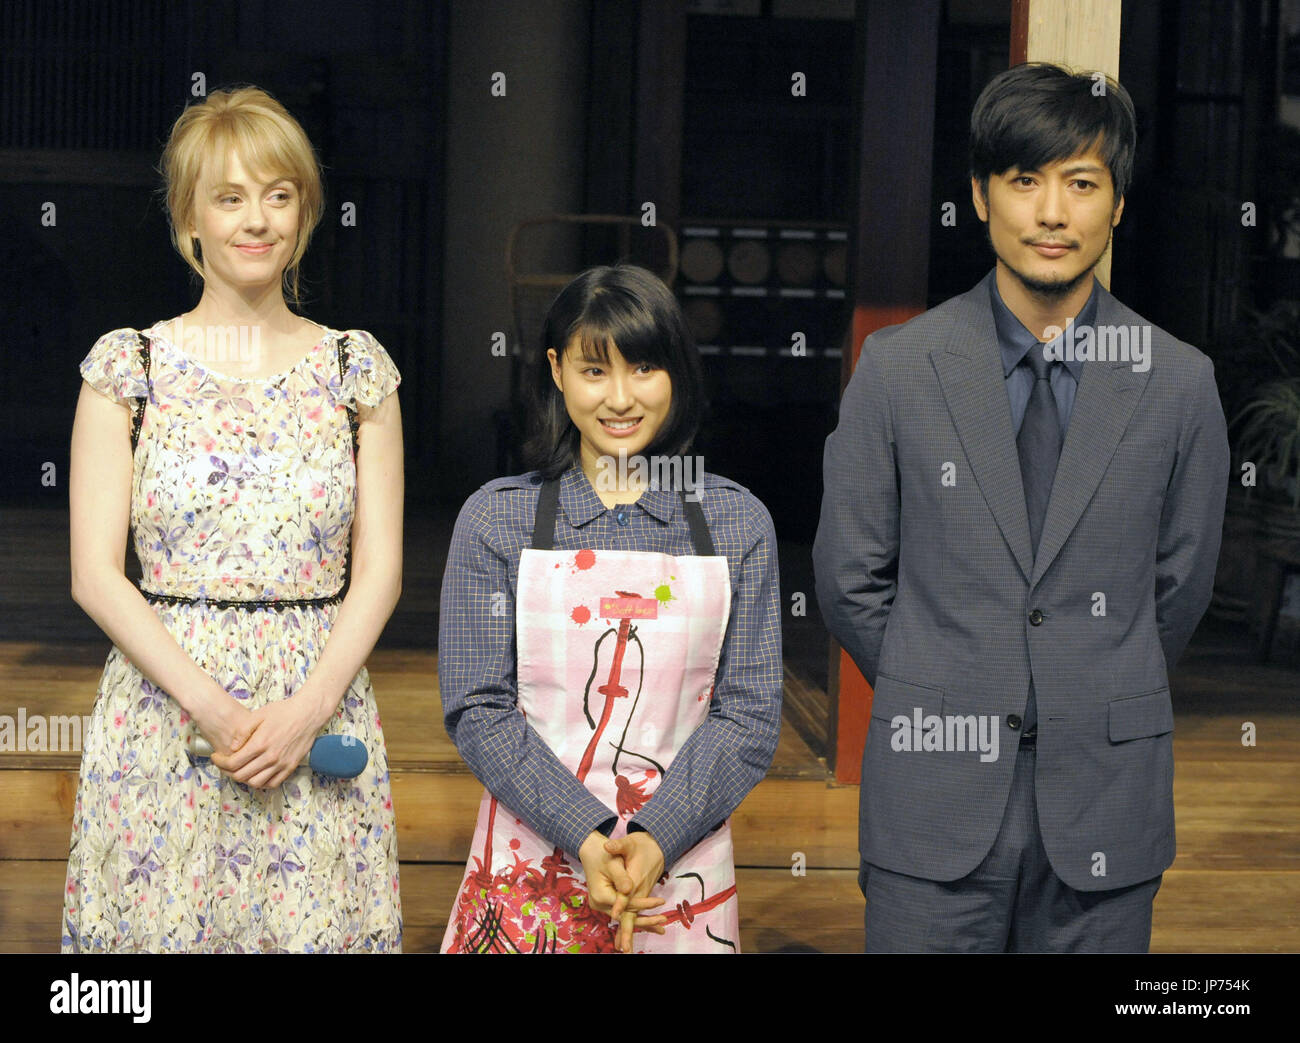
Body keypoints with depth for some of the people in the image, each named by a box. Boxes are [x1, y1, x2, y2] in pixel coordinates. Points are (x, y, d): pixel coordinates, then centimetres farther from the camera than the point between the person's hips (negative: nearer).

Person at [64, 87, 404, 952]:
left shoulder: (358, 369, 6)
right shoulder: (128, 366, 2)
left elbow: (379, 570, 3)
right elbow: (95, 573, -2)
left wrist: (306, 710, -11)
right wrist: (209, 705, -13)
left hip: (321, 710, 1)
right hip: (163, 709, -1)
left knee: (316, 928, 2)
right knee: (159, 925, 2)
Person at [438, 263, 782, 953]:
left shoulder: (736, 524, 1)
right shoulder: (497, 519, -2)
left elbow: (749, 714, -2)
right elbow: (478, 709, -6)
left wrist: (657, 838, -16)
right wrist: (585, 838, -17)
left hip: (682, 865, 1)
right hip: (532, 861, 0)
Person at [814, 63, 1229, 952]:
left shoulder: (1180, 381, 0)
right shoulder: (897, 368, -2)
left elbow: (1182, 584, 10)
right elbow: (849, 577, 5)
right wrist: (938, 703, 9)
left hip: (1106, 789, 1)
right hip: (936, 797, -1)